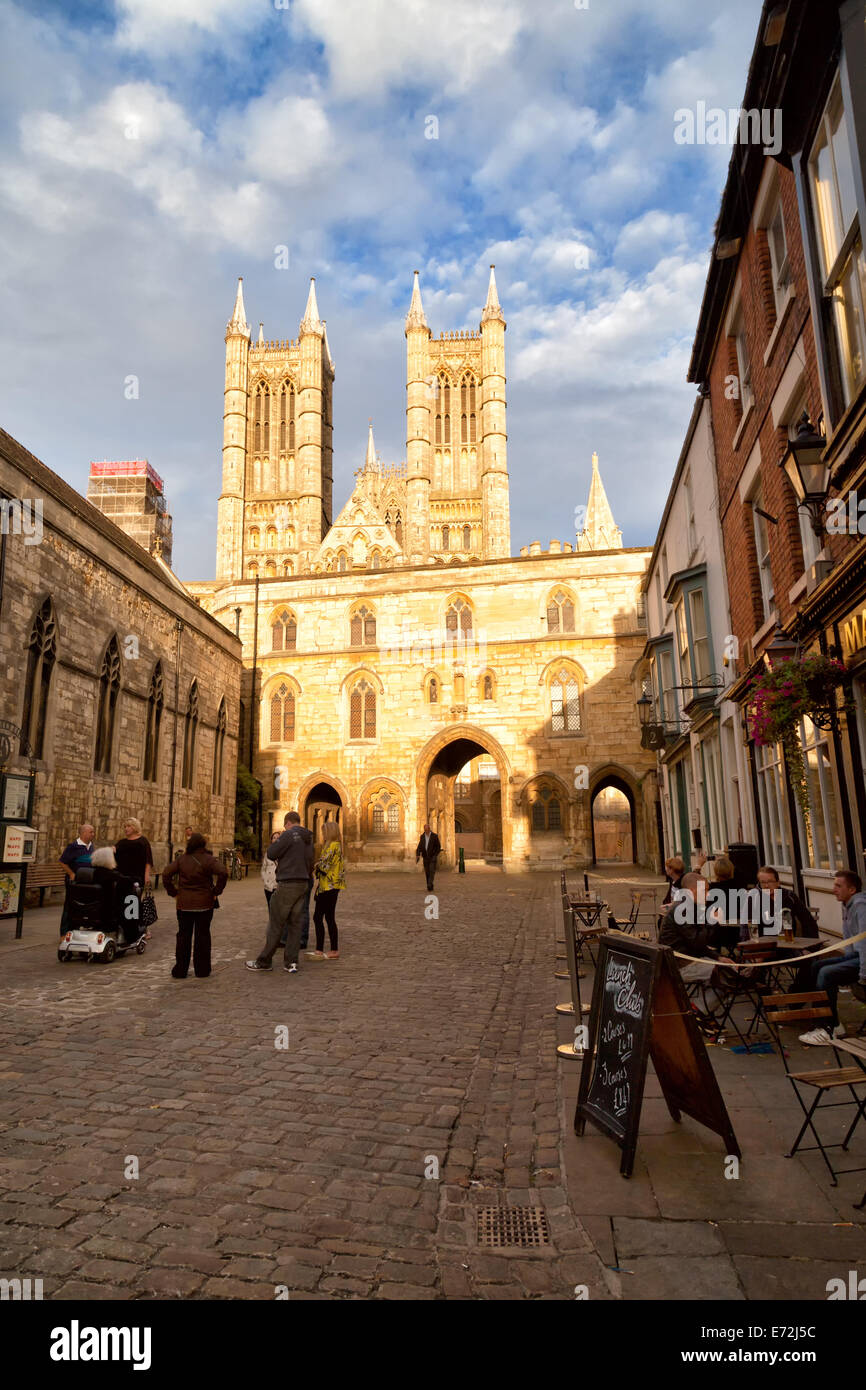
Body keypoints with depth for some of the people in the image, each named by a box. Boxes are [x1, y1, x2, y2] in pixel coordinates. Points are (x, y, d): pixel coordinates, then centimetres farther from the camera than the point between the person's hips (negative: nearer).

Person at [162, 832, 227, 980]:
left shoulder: (181, 859, 1)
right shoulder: (208, 860, -9)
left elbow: (166, 874, -4)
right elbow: (223, 873, -22)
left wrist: (173, 892, 2)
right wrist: (216, 891, -11)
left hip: (184, 904, 2)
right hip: (204, 903, -2)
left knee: (183, 936, 11)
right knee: (202, 936, 7)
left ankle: (180, 971, 16)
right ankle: (202, 970, 12)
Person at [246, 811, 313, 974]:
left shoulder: (289, 834, -11)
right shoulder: (308, 837, 13)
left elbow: (271, 854, -10)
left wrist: (275, 842, 6)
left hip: (288, 884, -7)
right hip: (303, 883, 7)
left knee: (276, 923, 0)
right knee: (295, 923, 8)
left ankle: (264, 961, 8)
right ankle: (291, 962, 8)